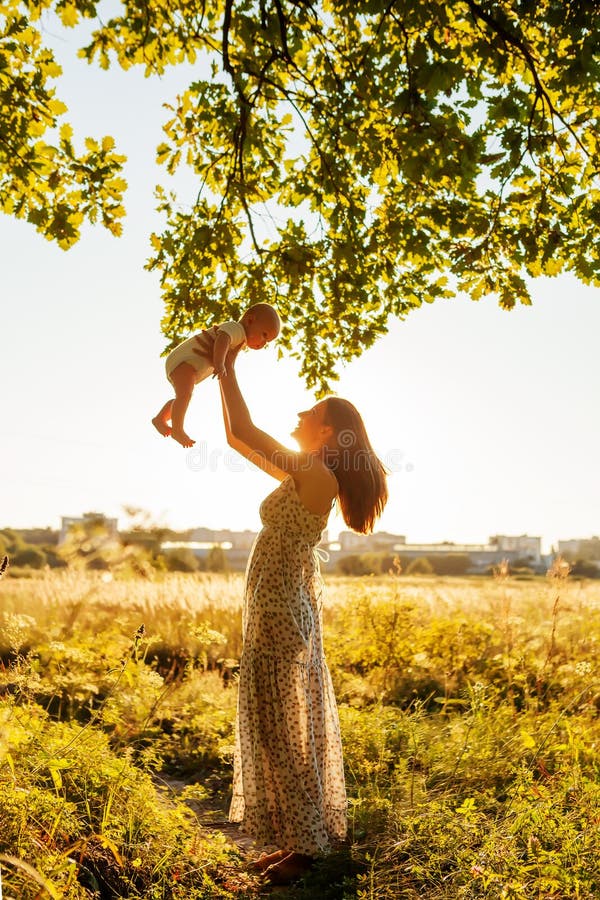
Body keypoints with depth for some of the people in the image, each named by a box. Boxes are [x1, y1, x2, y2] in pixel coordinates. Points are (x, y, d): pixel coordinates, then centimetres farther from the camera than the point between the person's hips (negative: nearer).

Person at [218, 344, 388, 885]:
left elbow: (241, 433, -18)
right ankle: (302, 839, 31)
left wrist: (229, 370, -6)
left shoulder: (318, 474, -17)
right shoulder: (307, 474, 9)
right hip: (286, 607, 10)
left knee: (282, 727, 2)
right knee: (294, 726, 17)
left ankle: (304, 846, 18)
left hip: (280, 611, -10)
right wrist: (223, 374, 14)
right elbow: (239, 438, 15)